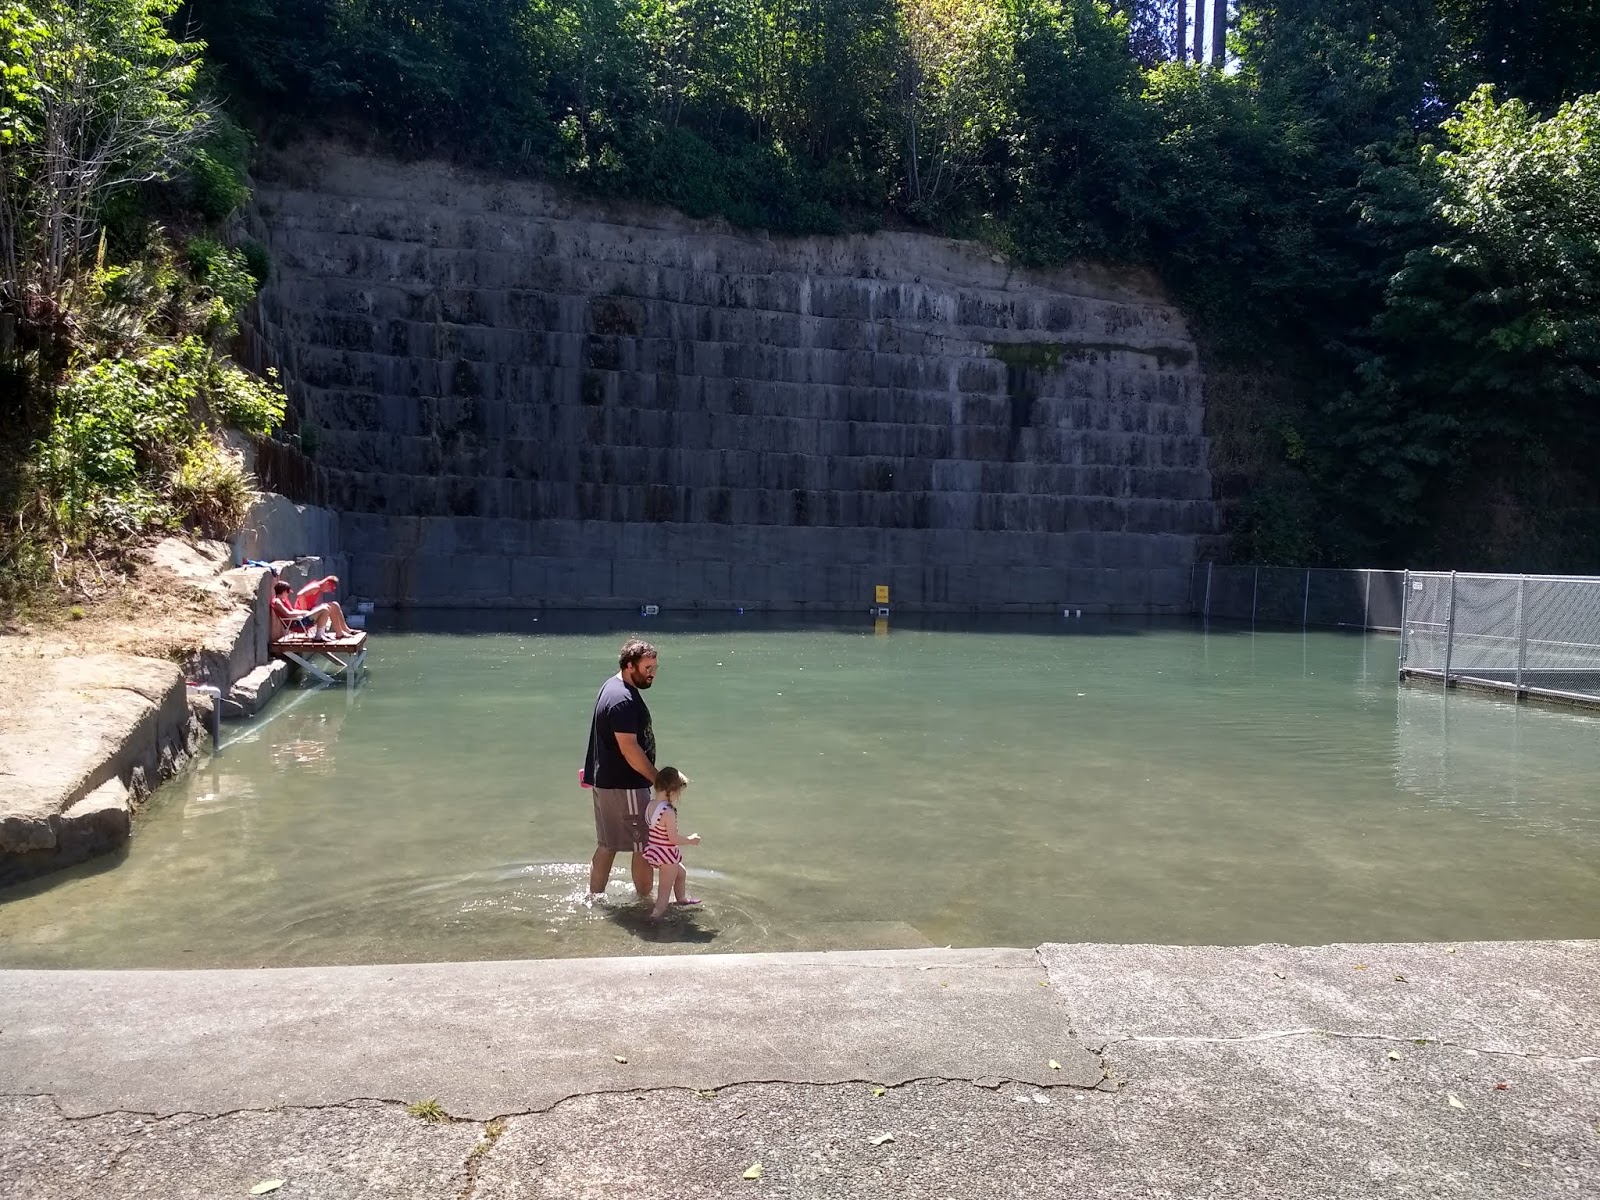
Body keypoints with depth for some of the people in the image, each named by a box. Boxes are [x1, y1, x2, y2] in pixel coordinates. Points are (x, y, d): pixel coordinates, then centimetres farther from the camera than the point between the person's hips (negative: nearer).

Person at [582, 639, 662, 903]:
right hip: (625, 786, -10)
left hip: (606, 781, 10)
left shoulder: (612, 686, 11)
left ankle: (594, 897, 26)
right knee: (645, 846, 1)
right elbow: (629, 749, -26)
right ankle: (645, 901, 11)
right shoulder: (623, 700, -22)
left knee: (607, 844, 18)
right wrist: (659, 780, -20)